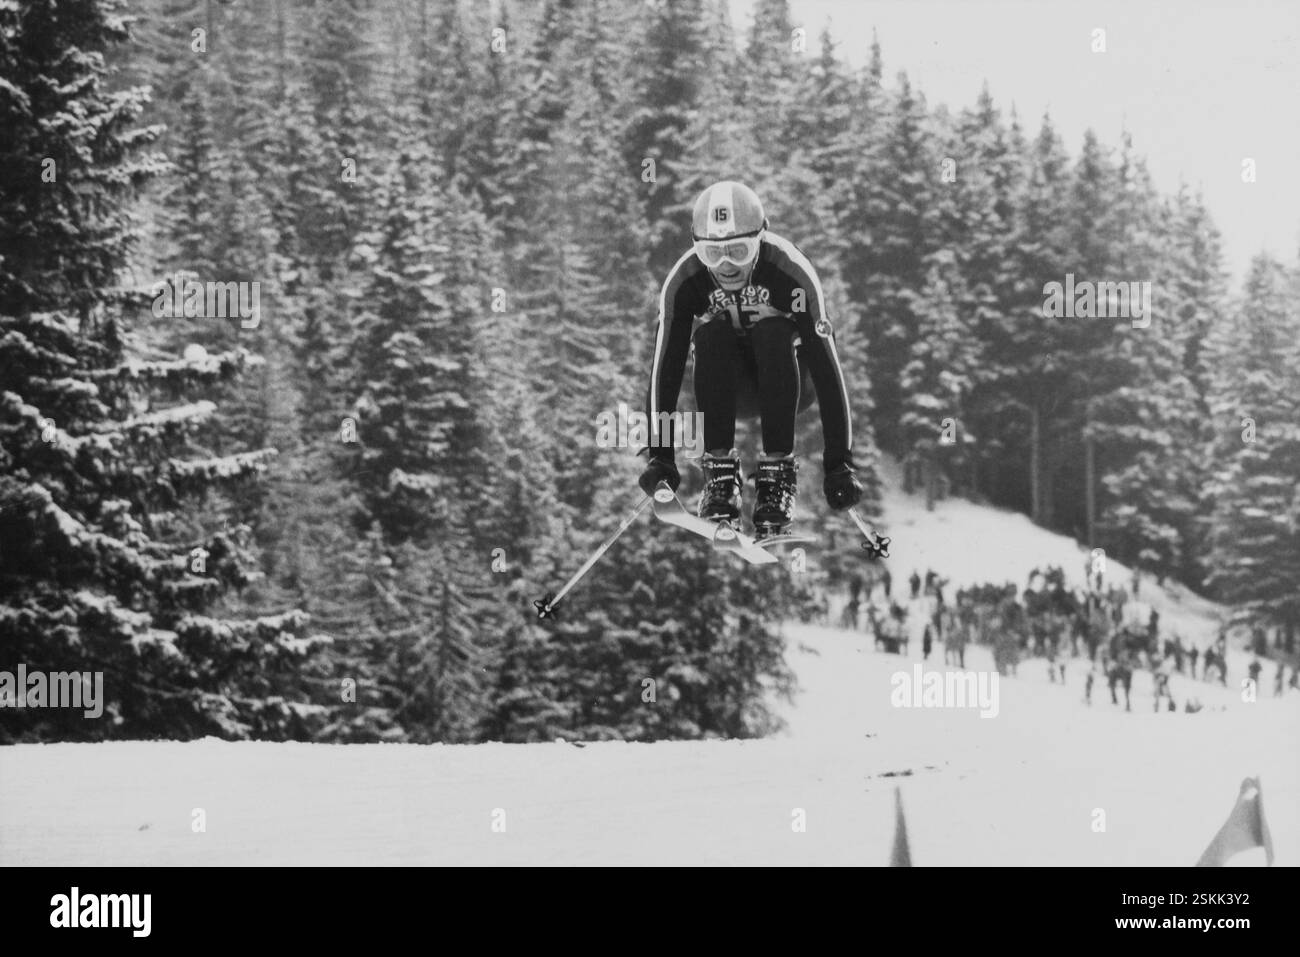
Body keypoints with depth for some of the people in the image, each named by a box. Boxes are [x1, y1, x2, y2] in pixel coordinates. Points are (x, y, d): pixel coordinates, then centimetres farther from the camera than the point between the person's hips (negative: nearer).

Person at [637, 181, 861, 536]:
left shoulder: (791, 272, -28)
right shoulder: (683, 280, -22)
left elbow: (826, 365, -30)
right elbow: (665, 367, -22)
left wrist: (839, 464, -35)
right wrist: (660, 458, -30)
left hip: (788, 382, -1)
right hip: (728, 387, 1)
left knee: (773, 332, -33)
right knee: (712, 333, -30)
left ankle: (778, 473, -30)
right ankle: (720, 471, -27)